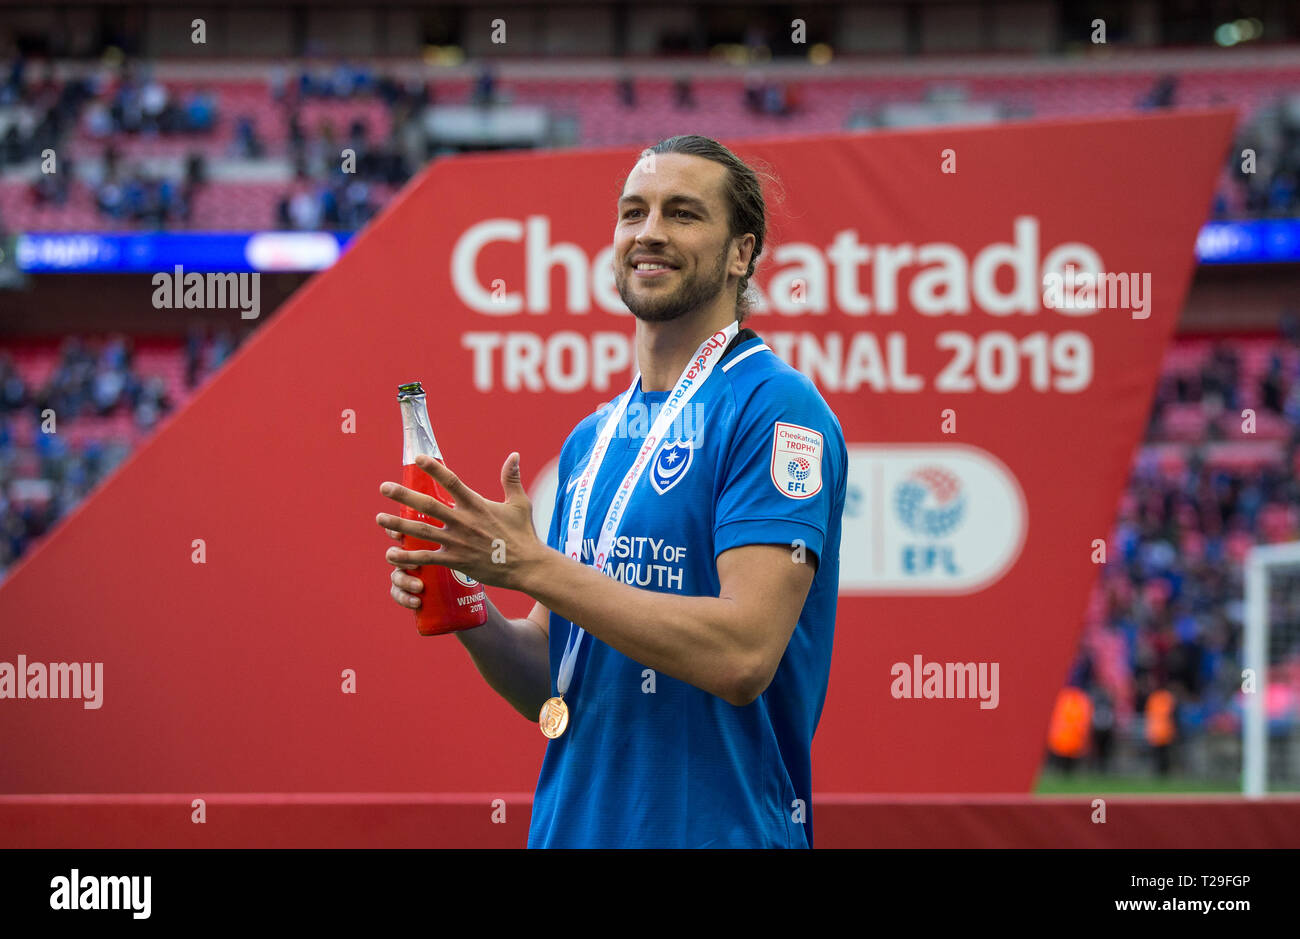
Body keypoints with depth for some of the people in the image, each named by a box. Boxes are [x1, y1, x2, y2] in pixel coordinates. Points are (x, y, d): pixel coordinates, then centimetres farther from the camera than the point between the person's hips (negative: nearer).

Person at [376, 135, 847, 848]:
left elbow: (744, 655, -22)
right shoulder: (591, 439, 12)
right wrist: (468, 612, -7)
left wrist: (528, 565, -19)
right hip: (570, 828, 7)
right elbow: (549, 689, 14)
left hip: (716, 830, -7)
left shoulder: (775, 408, -11)